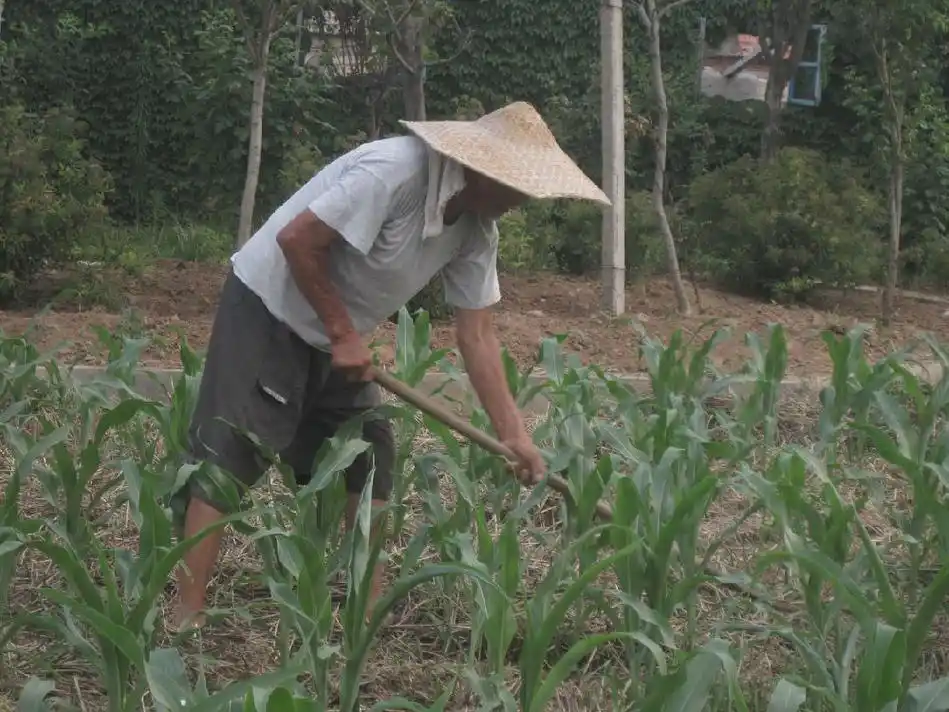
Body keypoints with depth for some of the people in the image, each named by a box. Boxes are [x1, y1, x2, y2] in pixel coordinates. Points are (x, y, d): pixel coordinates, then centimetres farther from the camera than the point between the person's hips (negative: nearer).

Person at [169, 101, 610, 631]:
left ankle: (371, 609, 14)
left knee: (368, 456, 6)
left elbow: (477, 335, -2)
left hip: (337, 337, 8)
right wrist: (343, 334, -20)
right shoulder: (394, 172, -29)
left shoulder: (477, 229, -5)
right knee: (228, 455, -10)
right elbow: (296, 239, -28)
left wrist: (514, 435, -7)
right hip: (268, 309, -8)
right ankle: (187, 618, -9)